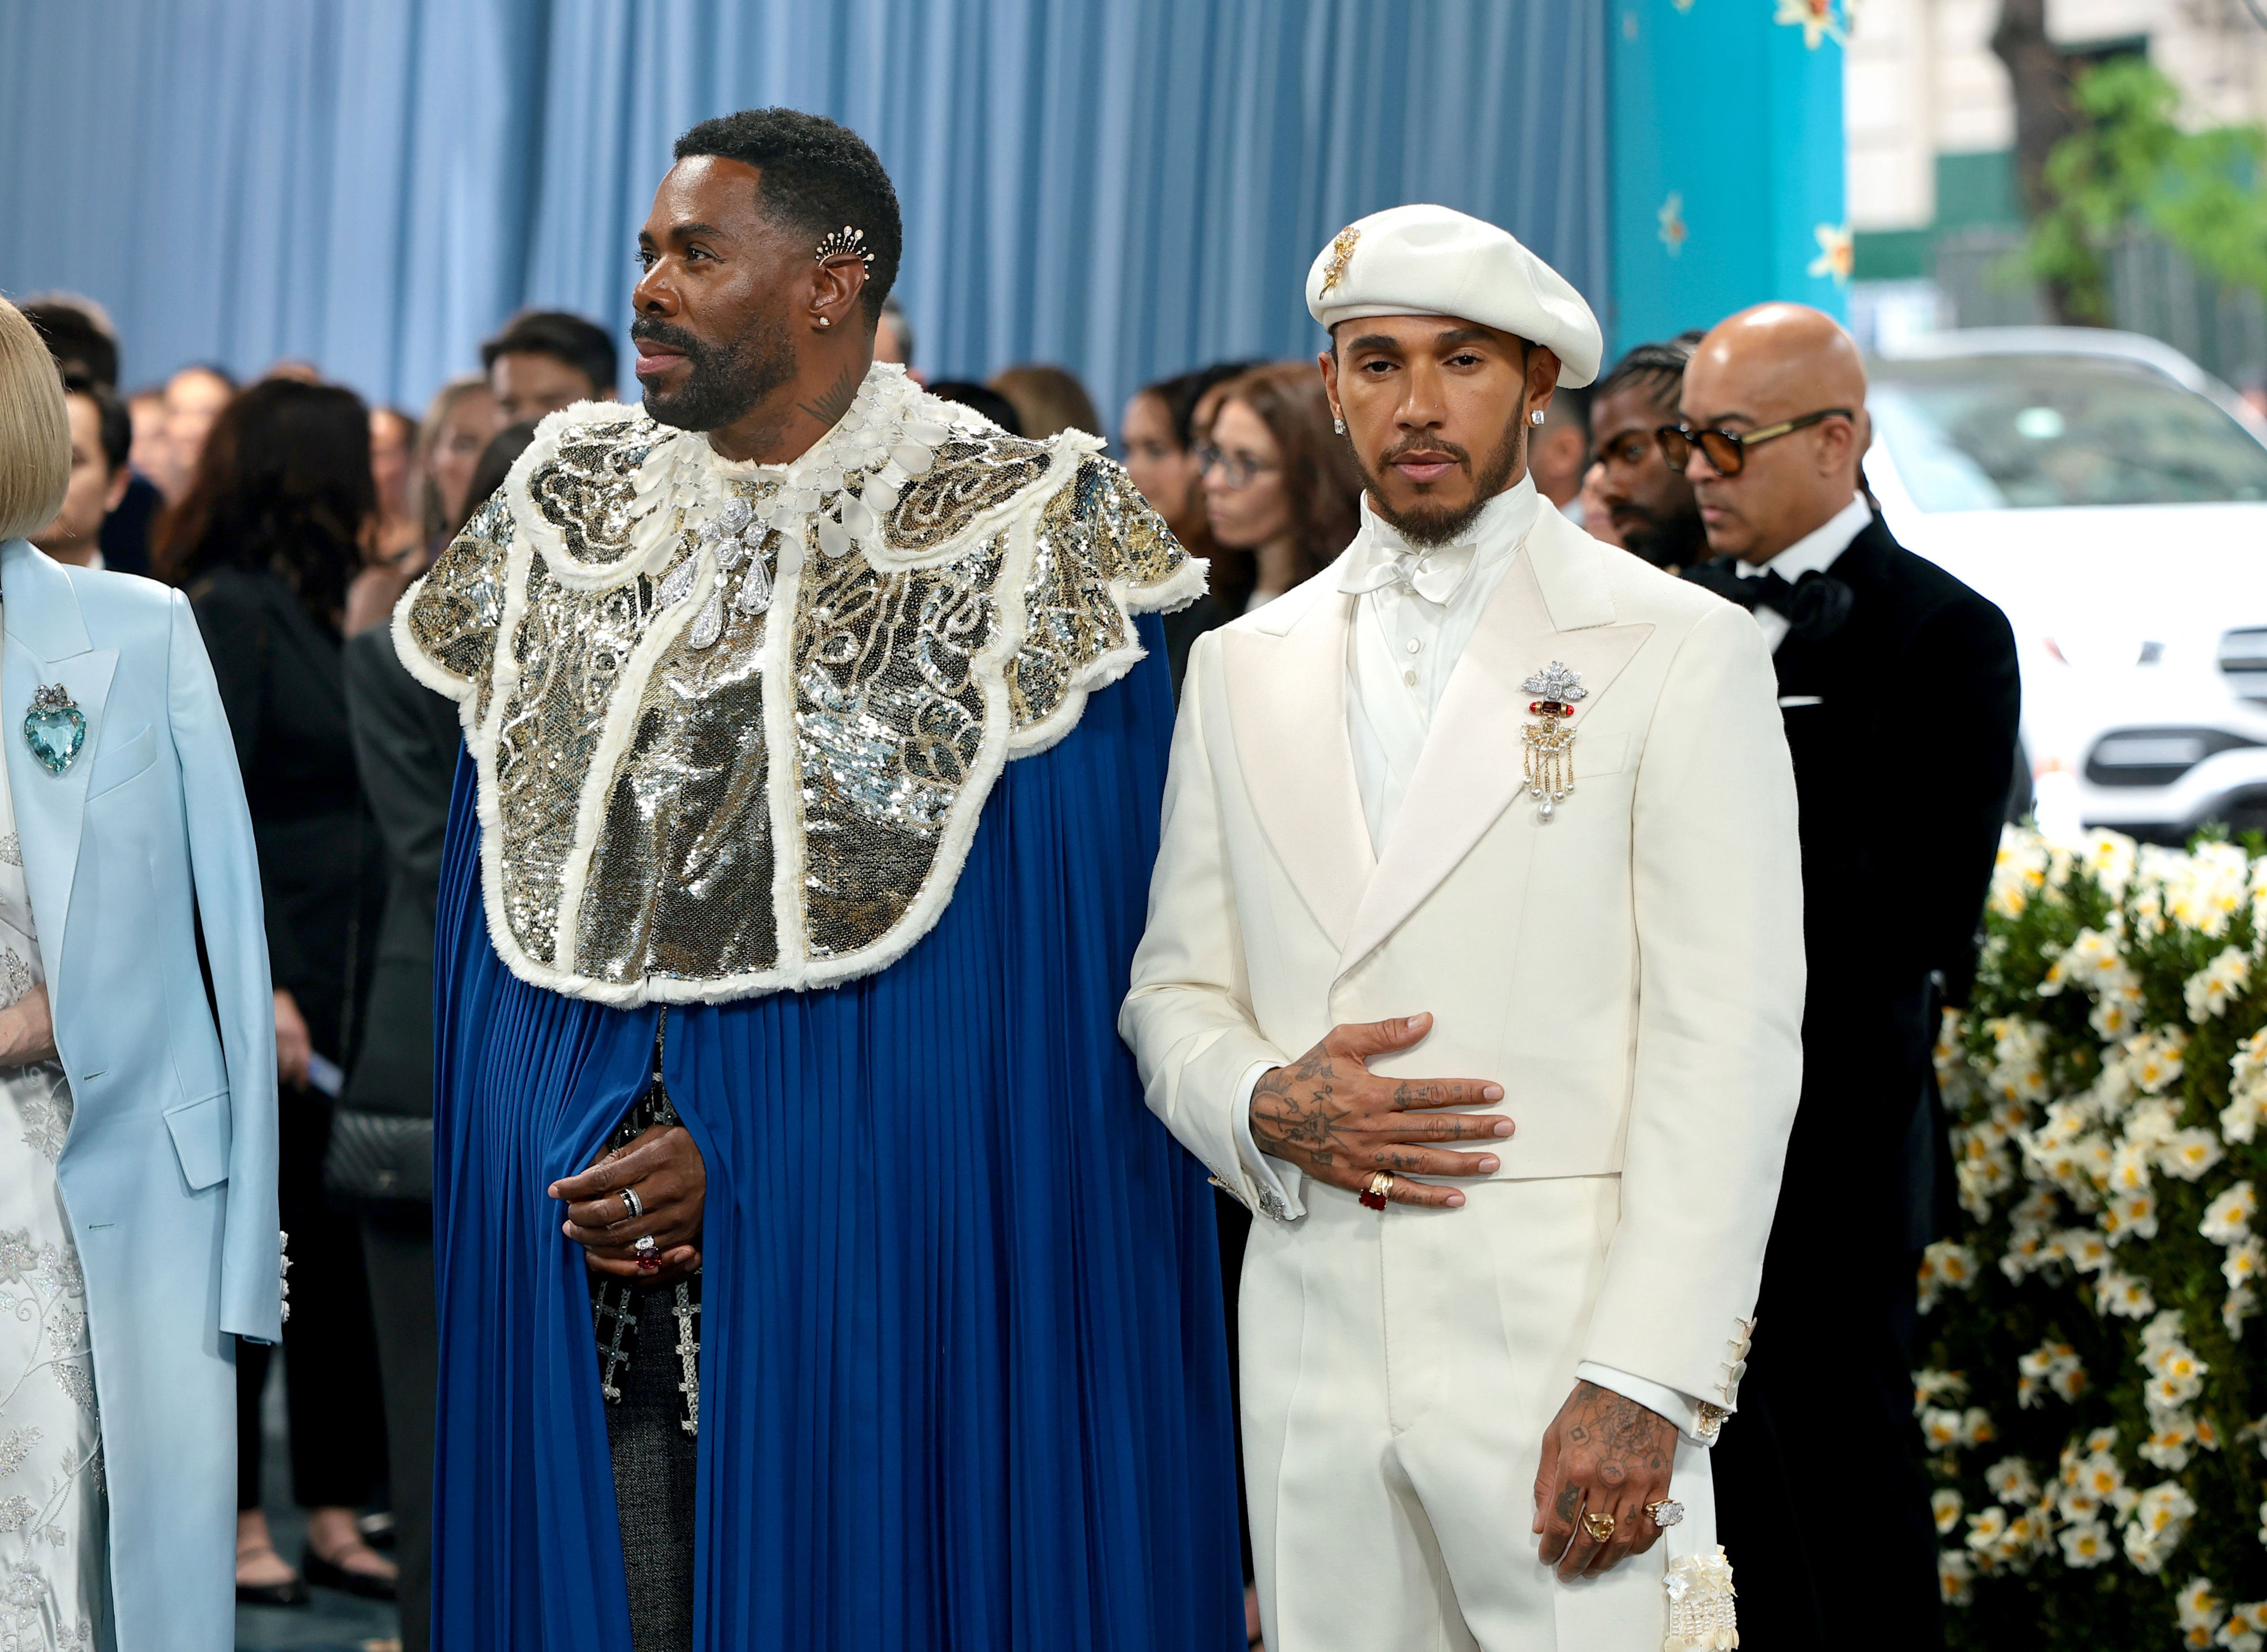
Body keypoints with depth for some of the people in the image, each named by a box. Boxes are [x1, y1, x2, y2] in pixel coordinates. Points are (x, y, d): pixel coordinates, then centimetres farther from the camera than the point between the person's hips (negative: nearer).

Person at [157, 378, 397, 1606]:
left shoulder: (324, 613, 15)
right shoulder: (227, 613, -9)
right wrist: (257, 987, -19)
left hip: (356, 987, 7)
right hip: (268, 988, -7)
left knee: (345, 1251, 9)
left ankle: (336, 1512, 16)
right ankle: (233, 1517, 11)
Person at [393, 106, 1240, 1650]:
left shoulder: (1021, 553, -5)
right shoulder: (571, 525, 9)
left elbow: (1059, 959, -8)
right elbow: (503, 900, 11)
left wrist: (752, 1166, -12)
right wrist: (583, 1163, -5)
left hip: (891, 1277, -4)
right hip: (593, 1270, 4)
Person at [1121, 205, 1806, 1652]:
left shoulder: (1678, 651, 1)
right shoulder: (1241, 667, 15)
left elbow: (1728, 1042, -6)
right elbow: (1172, 990, 18)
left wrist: (1647, 1385, -14)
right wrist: (1266, 1105, -6)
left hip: (1565, 1350, -3)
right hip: (1312, 1354, 4)